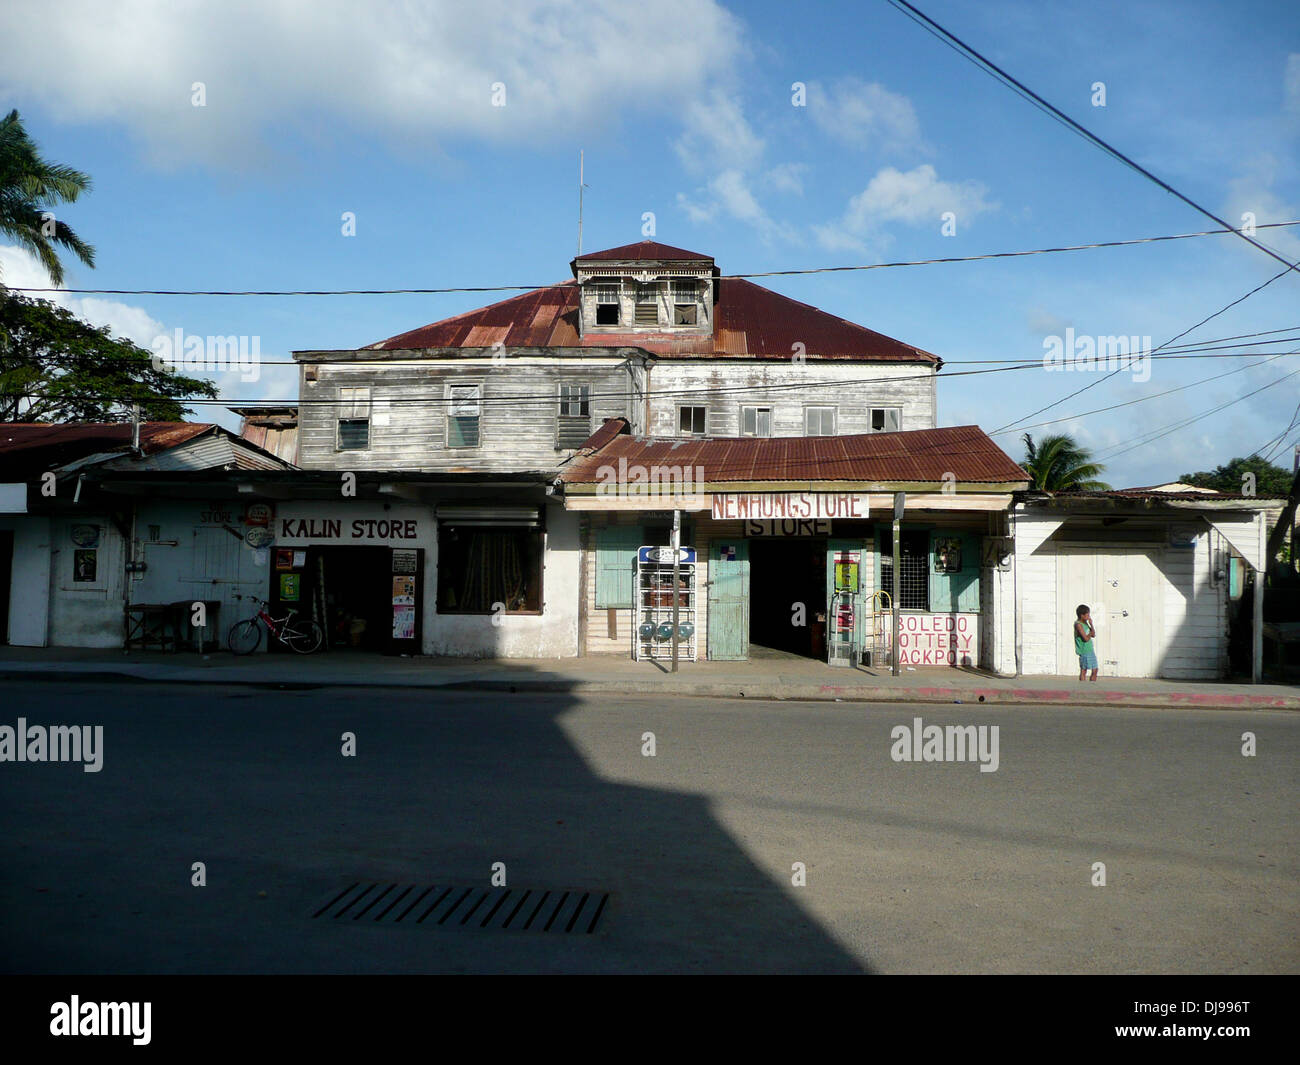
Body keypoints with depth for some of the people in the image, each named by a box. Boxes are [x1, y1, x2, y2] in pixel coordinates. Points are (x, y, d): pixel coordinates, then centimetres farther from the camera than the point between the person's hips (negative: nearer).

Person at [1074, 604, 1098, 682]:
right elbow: (1086, 638, -20)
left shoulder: (1085, 623, 11)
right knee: (1083, 670, -3)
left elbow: (1093, 635, 9)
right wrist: (1090, 633, -2)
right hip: (1084, 651, -9)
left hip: (1091, 650, 9)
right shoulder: (1078, 624, -15)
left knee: (1095, 670, 11)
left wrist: (1091, 624, -2)